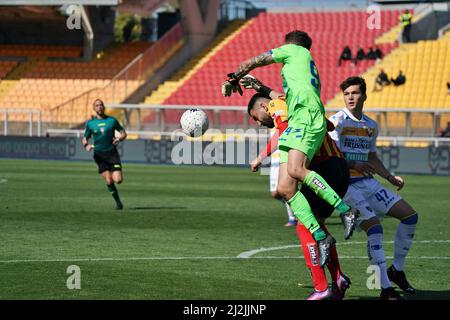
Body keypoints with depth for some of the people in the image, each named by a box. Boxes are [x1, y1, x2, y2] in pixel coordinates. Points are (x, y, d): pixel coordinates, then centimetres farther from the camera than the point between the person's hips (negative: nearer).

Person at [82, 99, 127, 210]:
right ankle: (118, 201, 10)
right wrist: (86, 145, -12)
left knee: (118, 180, -12)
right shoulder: (90, 123, 5)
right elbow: (85, 139, 11)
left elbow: (123, 133, 10)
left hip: (112, 153, 0)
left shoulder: (112, 120, 4)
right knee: (109, 181, -8)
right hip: (99, 154, 0)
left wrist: (118, 139, -12)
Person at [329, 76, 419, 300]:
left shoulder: (371, 126, 15)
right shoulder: (337, 121, -8)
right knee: (374, 226, -25)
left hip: (368, 182, 8)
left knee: (410, 215, 1)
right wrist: (353, 165, -33)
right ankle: (386, 289, -23)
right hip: (345, 185, -8)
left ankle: (397, 270, 15)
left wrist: (390, 177, 16)